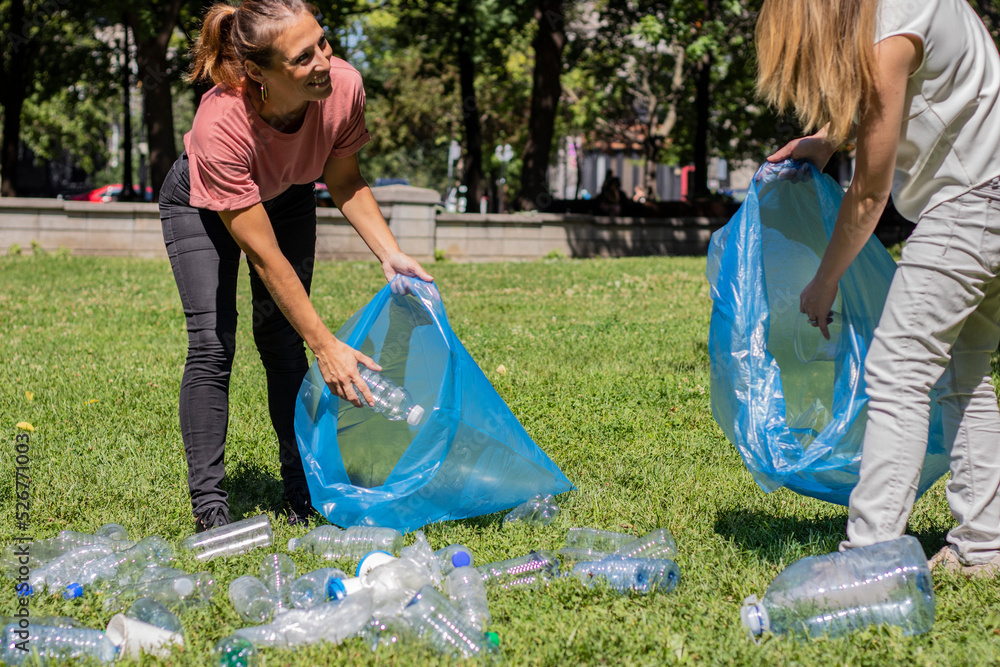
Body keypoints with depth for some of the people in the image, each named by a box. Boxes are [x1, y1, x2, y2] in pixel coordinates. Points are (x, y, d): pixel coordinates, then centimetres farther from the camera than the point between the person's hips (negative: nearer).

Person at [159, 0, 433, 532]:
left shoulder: (343, 86, -32)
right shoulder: (220, 127, -44)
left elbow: (343, 179, -9)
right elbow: (265, 257, -37)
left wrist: (390, 254, -18)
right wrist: (326, 346, -34)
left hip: (287, 195, 4)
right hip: (202, 203, -3)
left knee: (281, 338, -3)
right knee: (212, 342, -14)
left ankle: (303, 496, 5)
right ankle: (209, 507, -9)